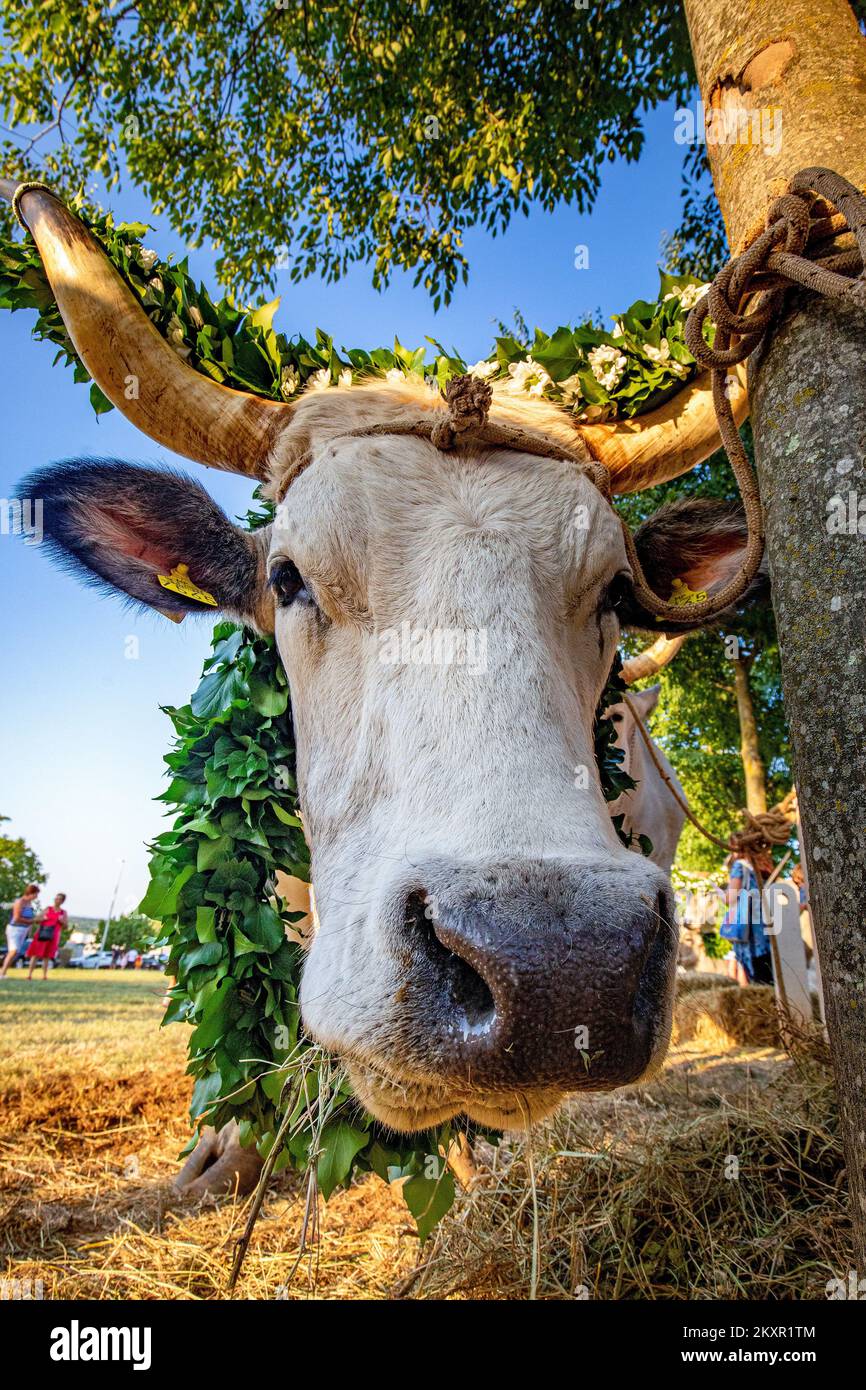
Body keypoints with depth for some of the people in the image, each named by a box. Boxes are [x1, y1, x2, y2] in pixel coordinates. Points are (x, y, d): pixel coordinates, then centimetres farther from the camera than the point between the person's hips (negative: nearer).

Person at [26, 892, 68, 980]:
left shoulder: (63, 912, 7)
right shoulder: (48, 909, 5)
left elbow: (65, 925, 8)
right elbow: (38, 920, 5)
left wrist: (62, 921, -12)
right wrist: (43, 918, -16)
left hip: (52, 936, 1)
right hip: (42, 934, -1)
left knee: (46, 956, 1)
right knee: (36, 954, -7)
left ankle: (44, 975, 4)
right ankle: (29, 974, -6)